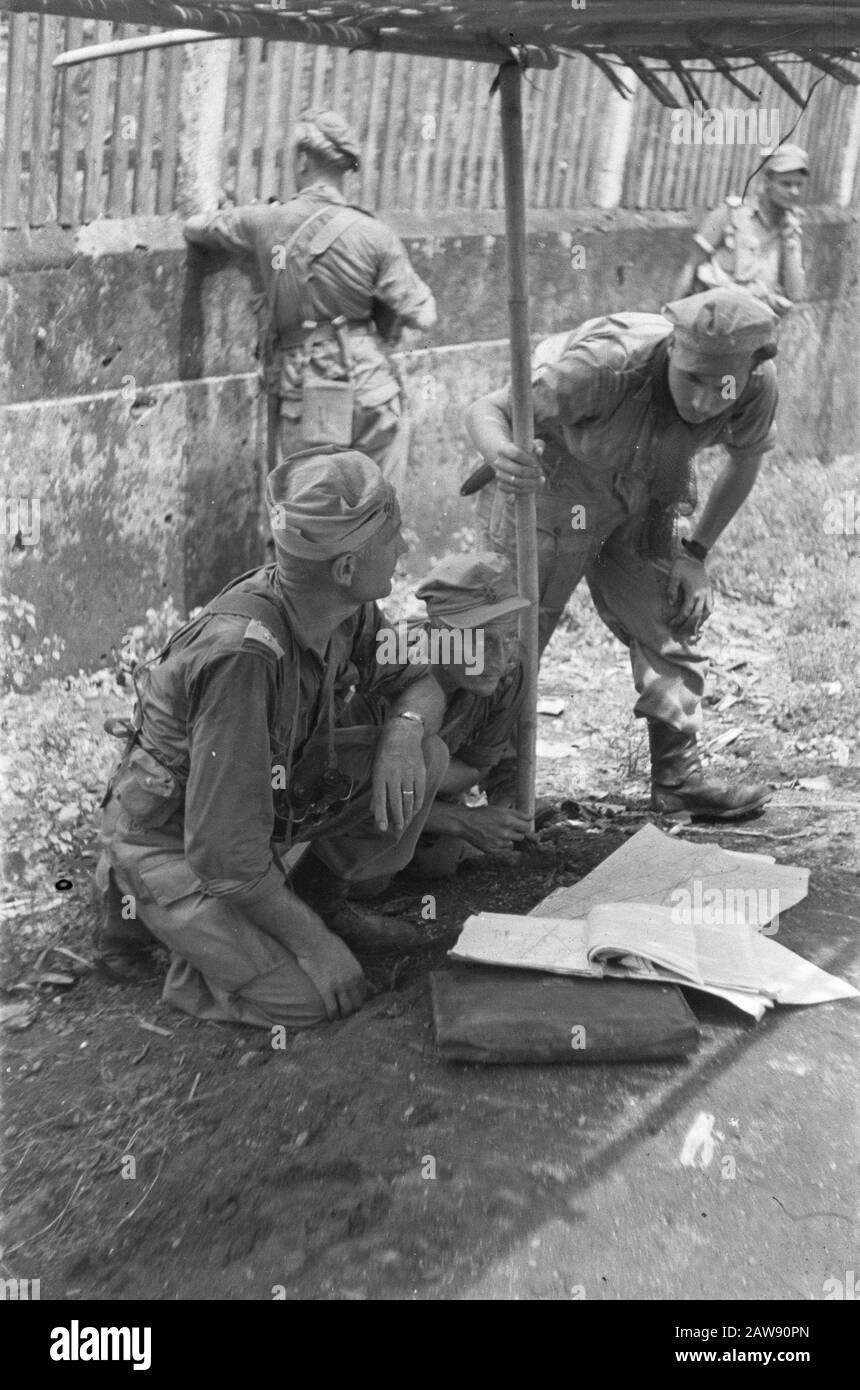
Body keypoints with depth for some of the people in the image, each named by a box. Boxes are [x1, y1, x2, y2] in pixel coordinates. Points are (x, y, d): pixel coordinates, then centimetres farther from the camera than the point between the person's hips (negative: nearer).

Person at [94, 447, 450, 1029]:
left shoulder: (350, 611, -12)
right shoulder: (242, 654, -36)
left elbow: (418, 682, 6)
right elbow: (225, 849, -33)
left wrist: (403, 732, -19)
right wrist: (312, 943, -22)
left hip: (267, 789, 7)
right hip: (171, 836, -7)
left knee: (425, 758, -10)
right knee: (314, 997, -18)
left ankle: (320, 896, 10)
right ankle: (148, 908, 4)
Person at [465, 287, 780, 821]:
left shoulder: (758, 385, -22)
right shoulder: (610, 362, -38)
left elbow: (746, 462, 0)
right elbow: (488, 409, -34)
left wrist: (697, 553, -3)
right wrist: (500, 453, -58)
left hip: (641, 506, 5)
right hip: (551, 492, -5)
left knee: (673, 623, 2)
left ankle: (679, 777, 15)